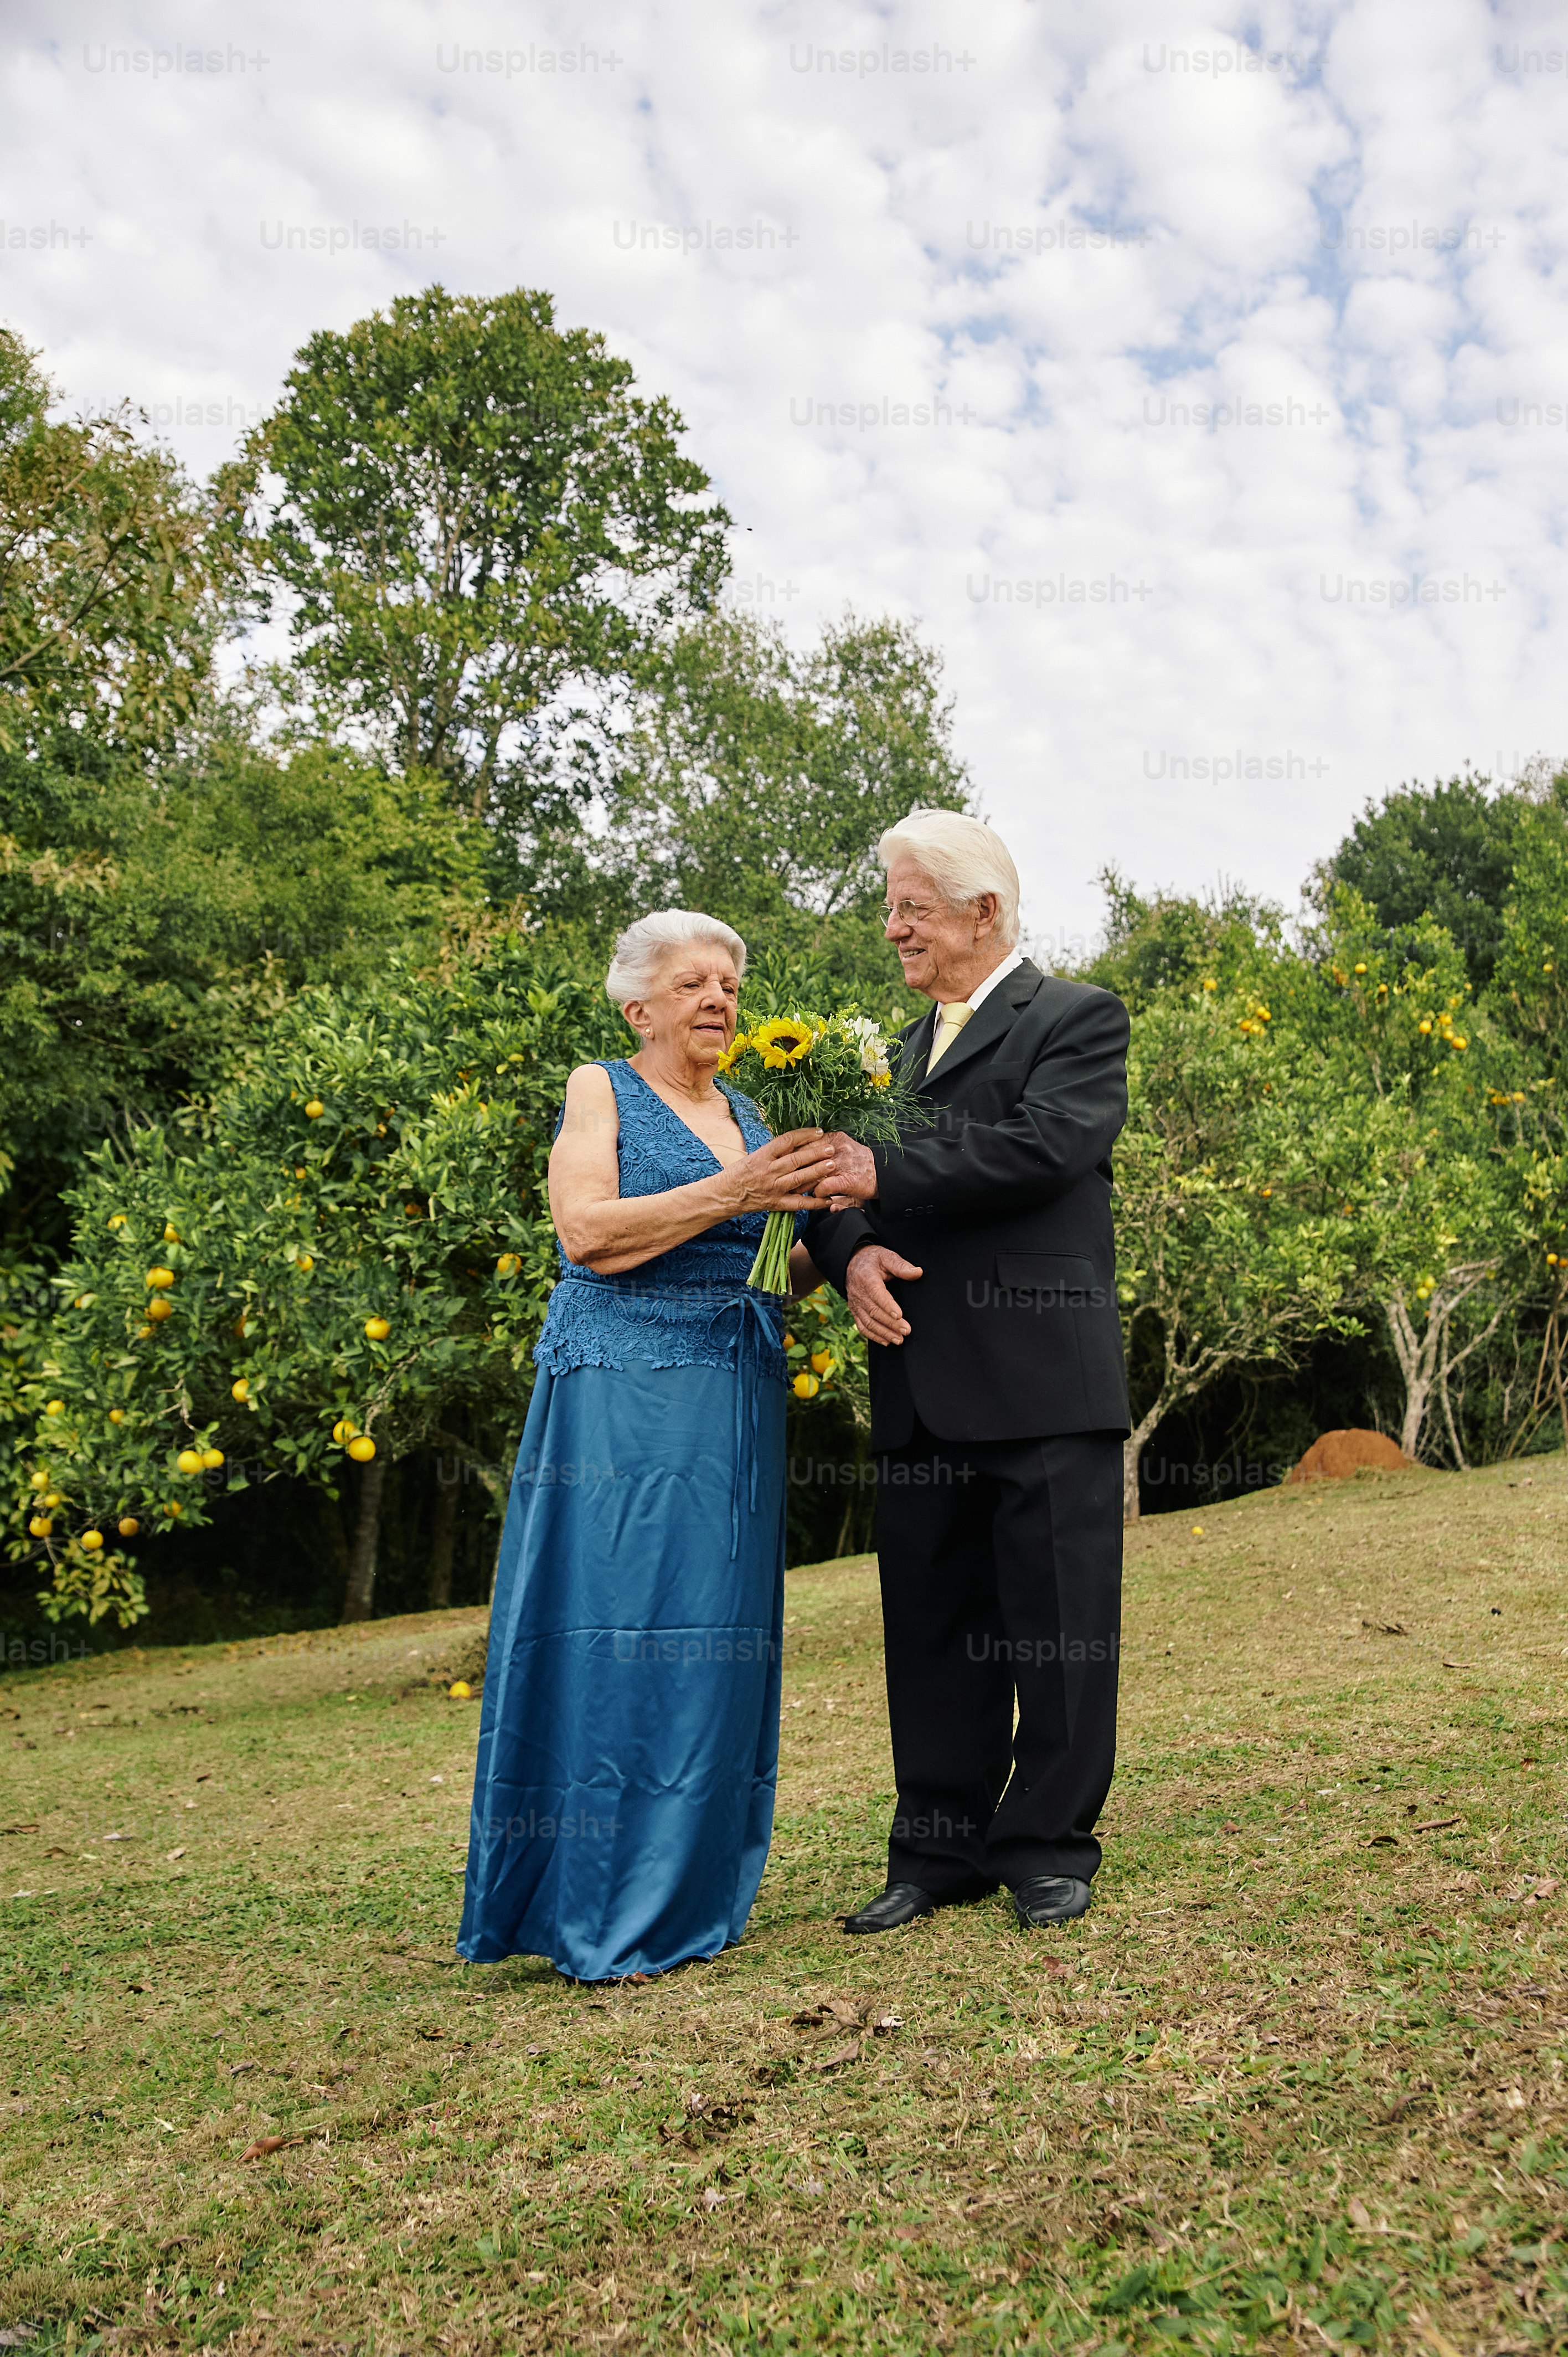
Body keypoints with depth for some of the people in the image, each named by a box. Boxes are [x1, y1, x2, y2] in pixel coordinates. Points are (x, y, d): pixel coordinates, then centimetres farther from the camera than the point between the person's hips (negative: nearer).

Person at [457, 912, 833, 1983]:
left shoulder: (747, 1117, 18)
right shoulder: (599, 1092, 2)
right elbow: (590, 1235, -14)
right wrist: (731, 1192, -19)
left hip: (736, 1410, 6)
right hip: (621, 1404, -6)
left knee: (713, 1634, 6)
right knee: (615, 1630, -7)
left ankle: (692, 1894, 16)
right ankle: (602, 1915, 1)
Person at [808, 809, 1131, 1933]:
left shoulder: (1080, 1019, 0)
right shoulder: (903, 1049, 21)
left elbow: (1045, 1143, -18)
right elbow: (847, 1172, 14)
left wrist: (885, 1174, -16)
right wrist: (852, 1250, -9)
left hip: (1044, 1382, -6)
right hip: (923, 1387, 6)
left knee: (1057, 1626, 4)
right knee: (934, 1630, 12)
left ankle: (1049, 1849, 19)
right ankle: (940, 1852, 24)